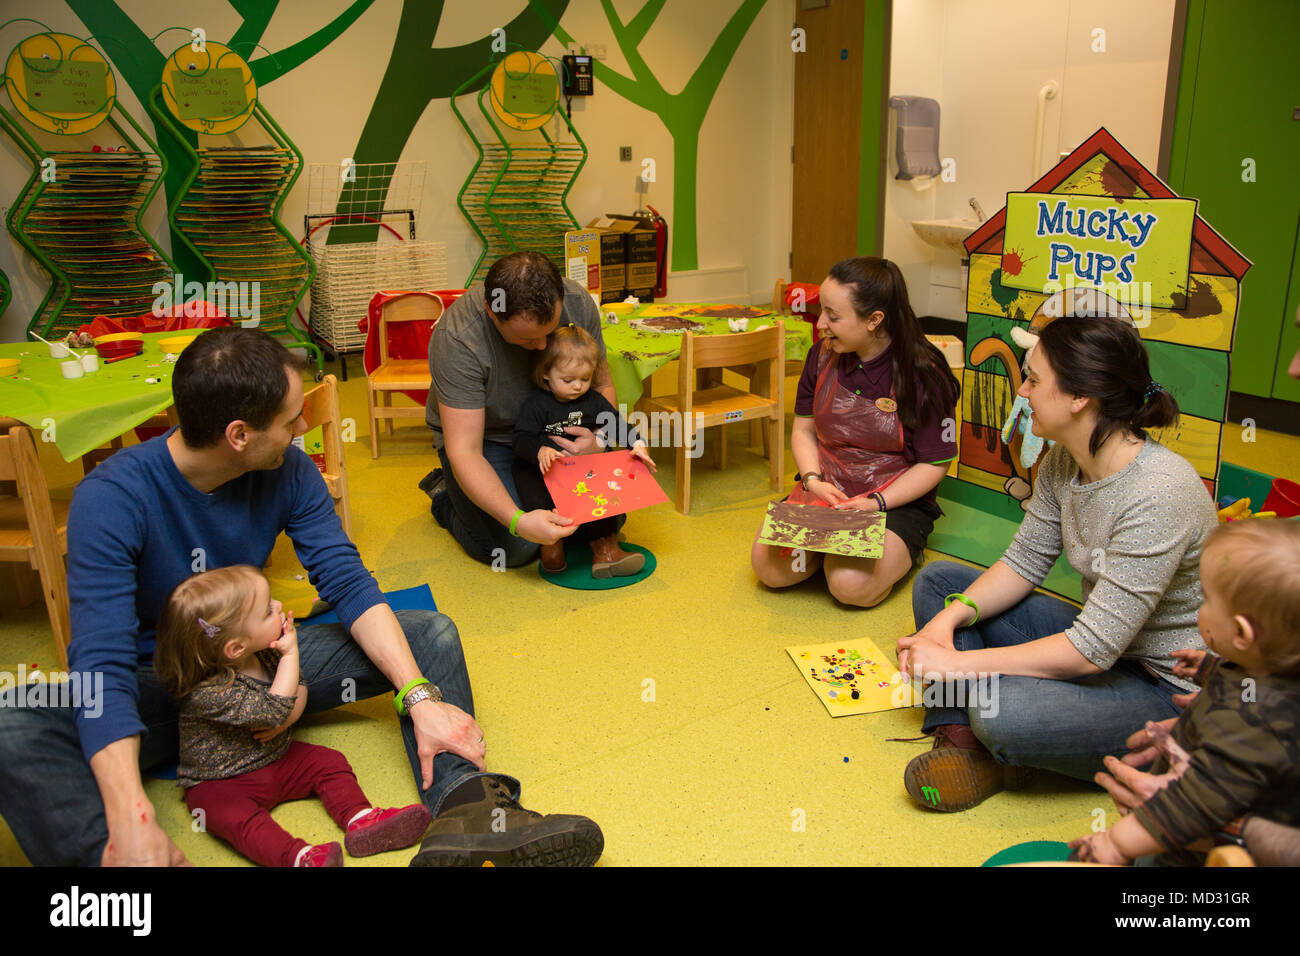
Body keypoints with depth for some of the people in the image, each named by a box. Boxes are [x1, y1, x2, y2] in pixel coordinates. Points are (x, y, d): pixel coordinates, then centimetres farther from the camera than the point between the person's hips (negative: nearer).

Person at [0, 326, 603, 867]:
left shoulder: (287, 471, -8)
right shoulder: (111, 498, -23)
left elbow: (348, 582, -13)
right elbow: (101, 660, -30)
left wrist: (420, 697, -27)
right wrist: (129, 821, -42)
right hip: (153, 687, -4)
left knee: (431, 634, -12)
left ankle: (462, 803, -33)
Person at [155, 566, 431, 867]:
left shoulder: (267, 653, -7)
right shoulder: (207, 692, -31)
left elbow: (299, 685, 8)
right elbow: (273, 710, -34)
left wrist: (286, 718, -13)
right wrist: (291, 654, -29)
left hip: (276, 758, 7)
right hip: (221, 782, -7)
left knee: (328, 762, -7)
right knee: (232, 815, -32)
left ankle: (361, 819, -17)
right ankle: (299, 857, -47)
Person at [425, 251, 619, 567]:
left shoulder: (577, 303, -20)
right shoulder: (458, 340, -33)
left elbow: (602, 383, -4)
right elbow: (464, 452, -34)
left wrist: (600, 438, -26)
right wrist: (517, 520, -47)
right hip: (485, 435, -4)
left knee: (610, 511, -11)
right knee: (517, 549, -20)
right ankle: (444, 493, 10)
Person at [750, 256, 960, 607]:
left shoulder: (924, 374, -14)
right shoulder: (823, 355, 1)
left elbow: (934, 464, -9)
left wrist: (877, 503, -21)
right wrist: (813, 480, -9)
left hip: (898, 502, -4)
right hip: (825, 491, 4)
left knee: (852, 584, -29)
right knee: (767, 564, -19)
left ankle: (898, 553, 4)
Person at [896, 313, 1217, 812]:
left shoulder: (1158, 493, -31)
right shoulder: (1064, 461, -5)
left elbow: (1092, 650, -30)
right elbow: (1023, 563, 4)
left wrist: (957, 663, -26)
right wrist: (947, 621, -13)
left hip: (1169, 690, -9)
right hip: (1102, 641, 9)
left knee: (1004, 710, -37)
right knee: (937, 581, 4)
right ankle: (964, 736, -11)